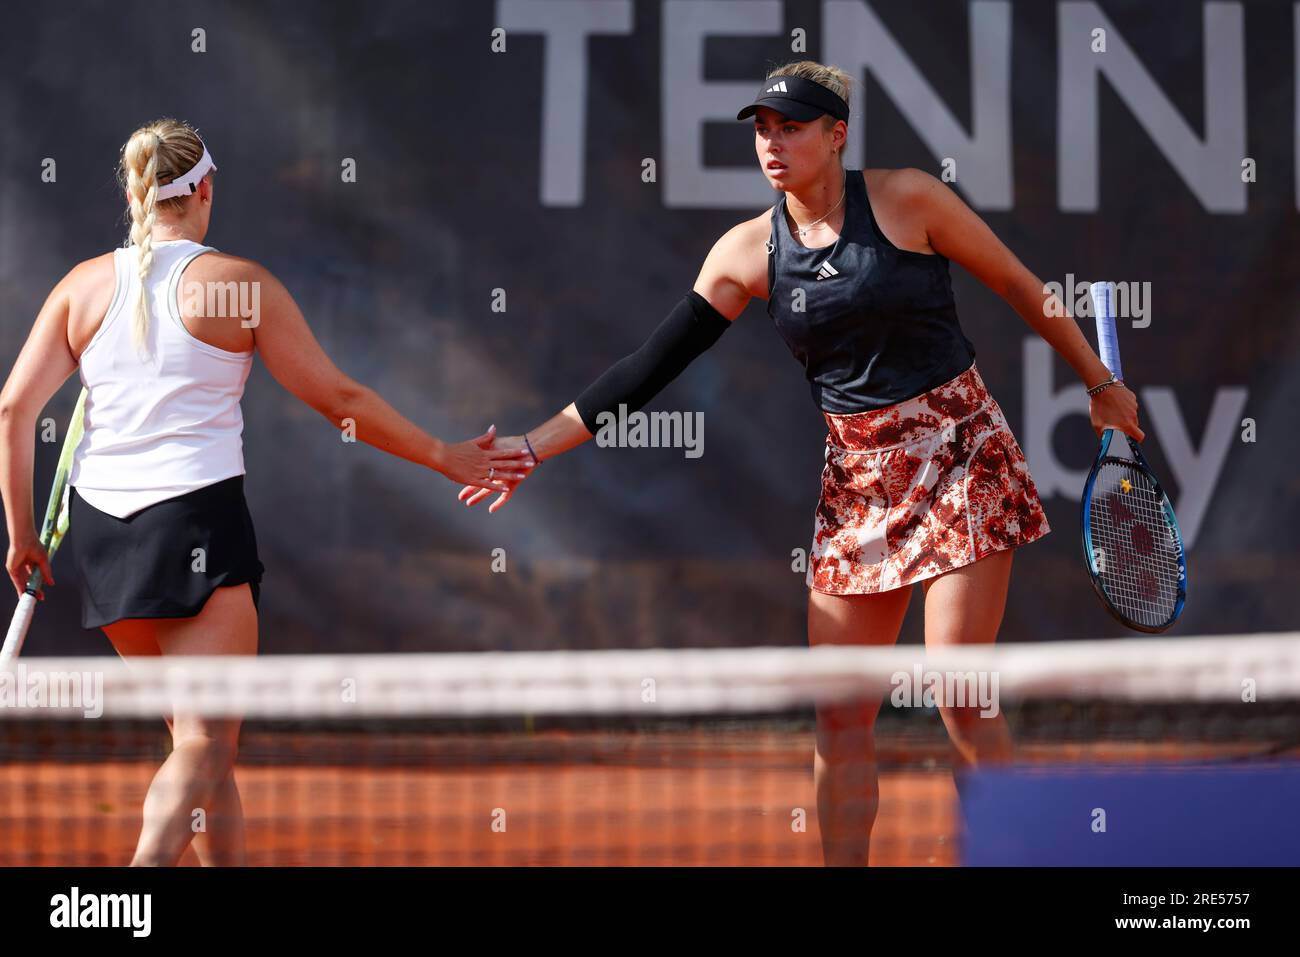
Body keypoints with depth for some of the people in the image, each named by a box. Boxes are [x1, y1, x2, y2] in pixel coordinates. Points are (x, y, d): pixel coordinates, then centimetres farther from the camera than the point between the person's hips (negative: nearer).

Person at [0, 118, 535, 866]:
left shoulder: (85, 285, 7)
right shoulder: (240, 284, -3)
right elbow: (340, 399, -1)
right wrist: (447, 457, 9)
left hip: (102, 523, 5)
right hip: (198, 519, -5)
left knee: (202, 737, 17)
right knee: (206, 743, -8)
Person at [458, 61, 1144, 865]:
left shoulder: (907, 199, -8)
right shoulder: (748, 253, 1)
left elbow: (1021, 286, 2)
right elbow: (652, 367, 3)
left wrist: (1100, 383, 8)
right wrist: (535, 446, -2)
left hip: (960, 457, -4)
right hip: (856, 483, 4)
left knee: (959, 696, -12)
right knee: (842, 716, 1)